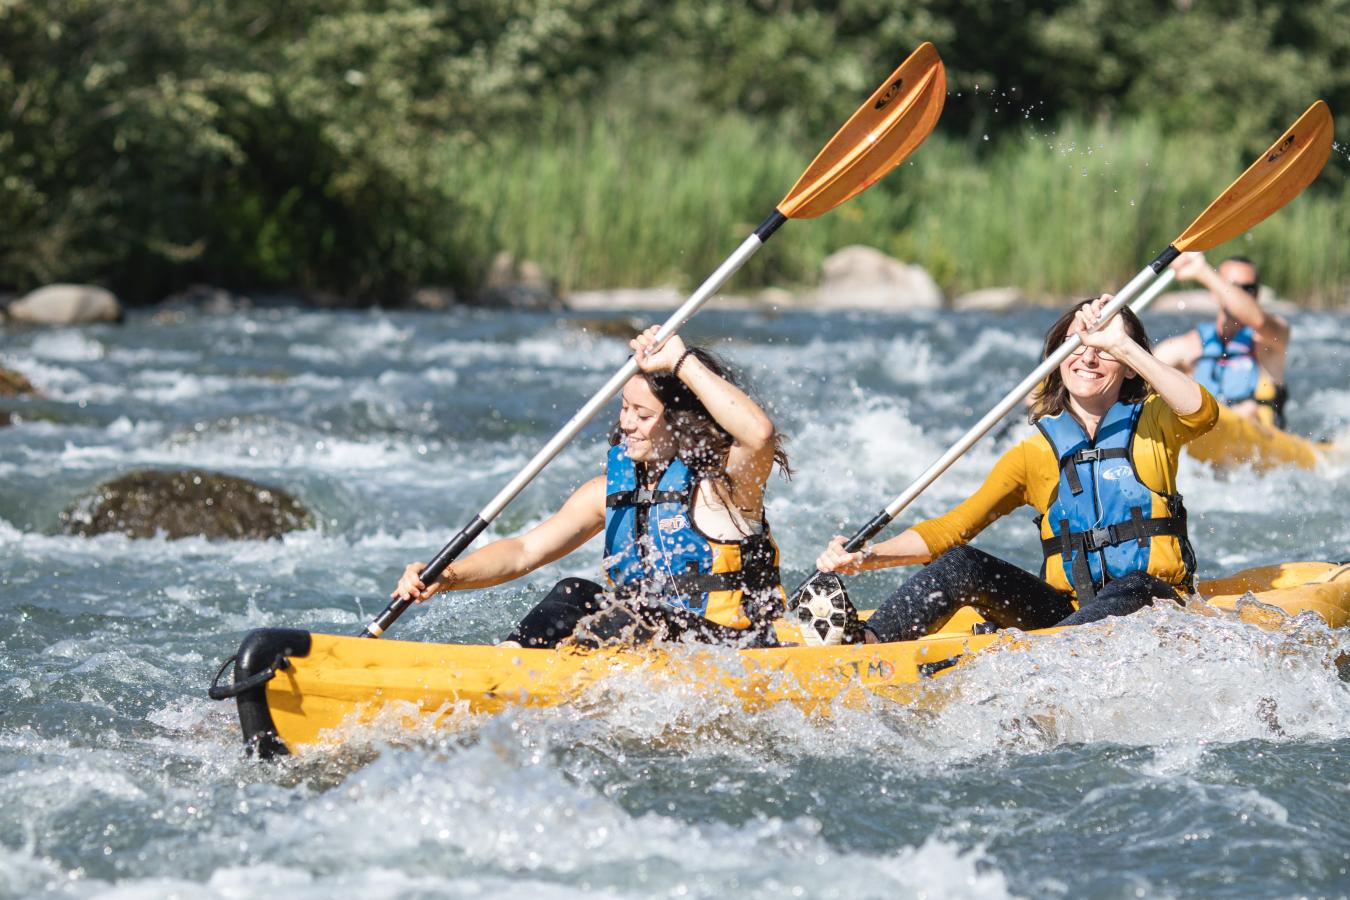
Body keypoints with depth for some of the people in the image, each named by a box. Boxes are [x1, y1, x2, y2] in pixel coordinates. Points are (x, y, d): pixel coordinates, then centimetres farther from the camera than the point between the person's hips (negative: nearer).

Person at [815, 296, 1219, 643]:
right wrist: (864, 558, -11)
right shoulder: (1035, 455, 8)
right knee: (961, 564, -16)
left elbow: (1201, 412, -21)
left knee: (1133, 587, -37)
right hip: (1067, 613, 3)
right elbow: (948, 531, 3)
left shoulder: (1152, 424, 4)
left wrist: (1122, 344, -26)